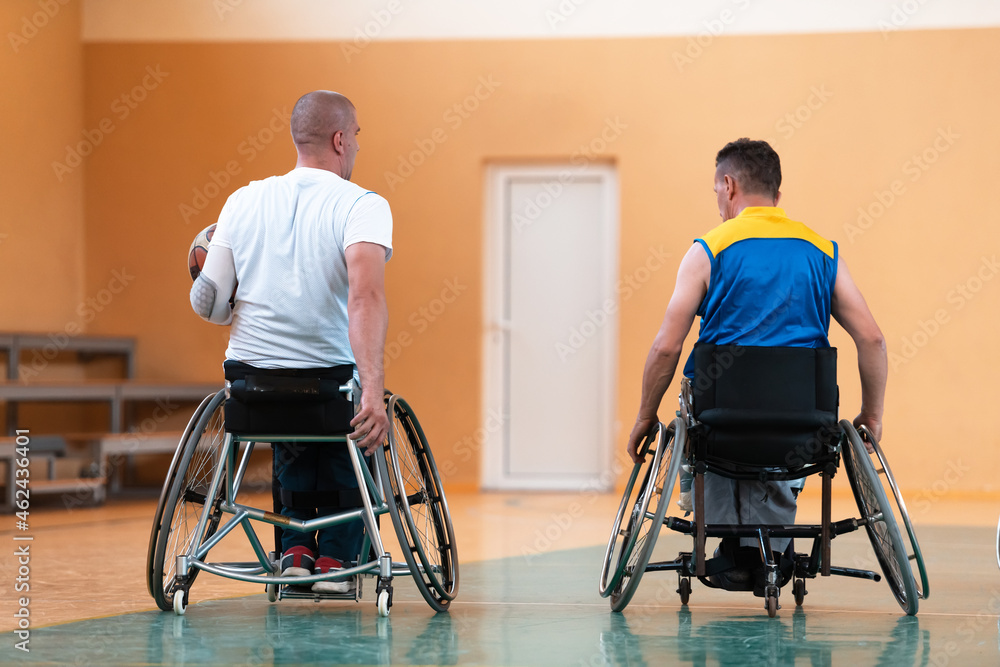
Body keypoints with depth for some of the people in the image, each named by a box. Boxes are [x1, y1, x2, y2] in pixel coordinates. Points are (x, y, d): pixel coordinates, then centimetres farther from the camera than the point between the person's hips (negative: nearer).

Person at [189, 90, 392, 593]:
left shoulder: (243, 201, 4)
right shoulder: (362, 205, -9)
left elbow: (209, 303, 4)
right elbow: (366, 295, -26)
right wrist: (373, 392, -34)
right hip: (328, 380, -3)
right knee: (357, 433, 31)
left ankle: (296, 546, 20)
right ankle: (336, 556, 18)